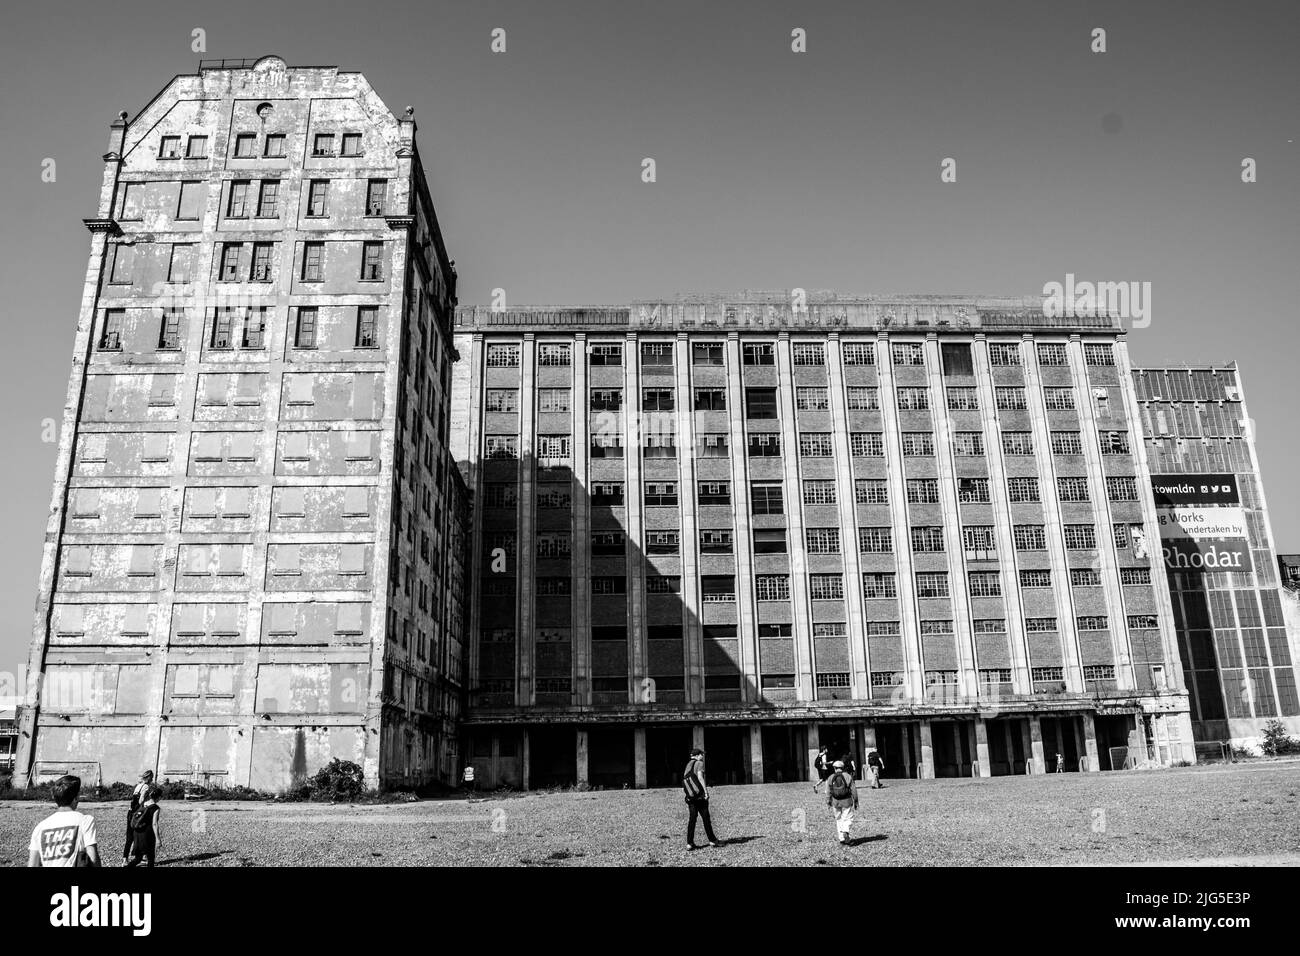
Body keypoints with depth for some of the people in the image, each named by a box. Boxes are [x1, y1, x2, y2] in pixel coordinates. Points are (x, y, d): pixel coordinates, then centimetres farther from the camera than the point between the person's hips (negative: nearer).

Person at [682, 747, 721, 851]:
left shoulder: (688, 766, 17)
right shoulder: (699, 763, -4)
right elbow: (700, 777, -19)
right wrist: (706, 791, -19)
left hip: (690, 797, 6)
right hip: (700, 795, -6)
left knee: (692, 819, 5)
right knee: (706, 818, 3)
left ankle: (689, 843, 0)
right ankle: (712, 840, 11)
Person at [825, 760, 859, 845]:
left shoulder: (831, 778, 1)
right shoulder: (848, 776, -3)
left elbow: (828, 792, 1)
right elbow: (853, 790, -3)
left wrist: (828, 802, 8)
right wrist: (856, 802, 4)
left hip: (836, 802, 2)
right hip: (847, 801, -2)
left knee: (838, 819, 15)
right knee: (848, 819, 2)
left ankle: (840, 837, 16)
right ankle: (845, 832, -24)